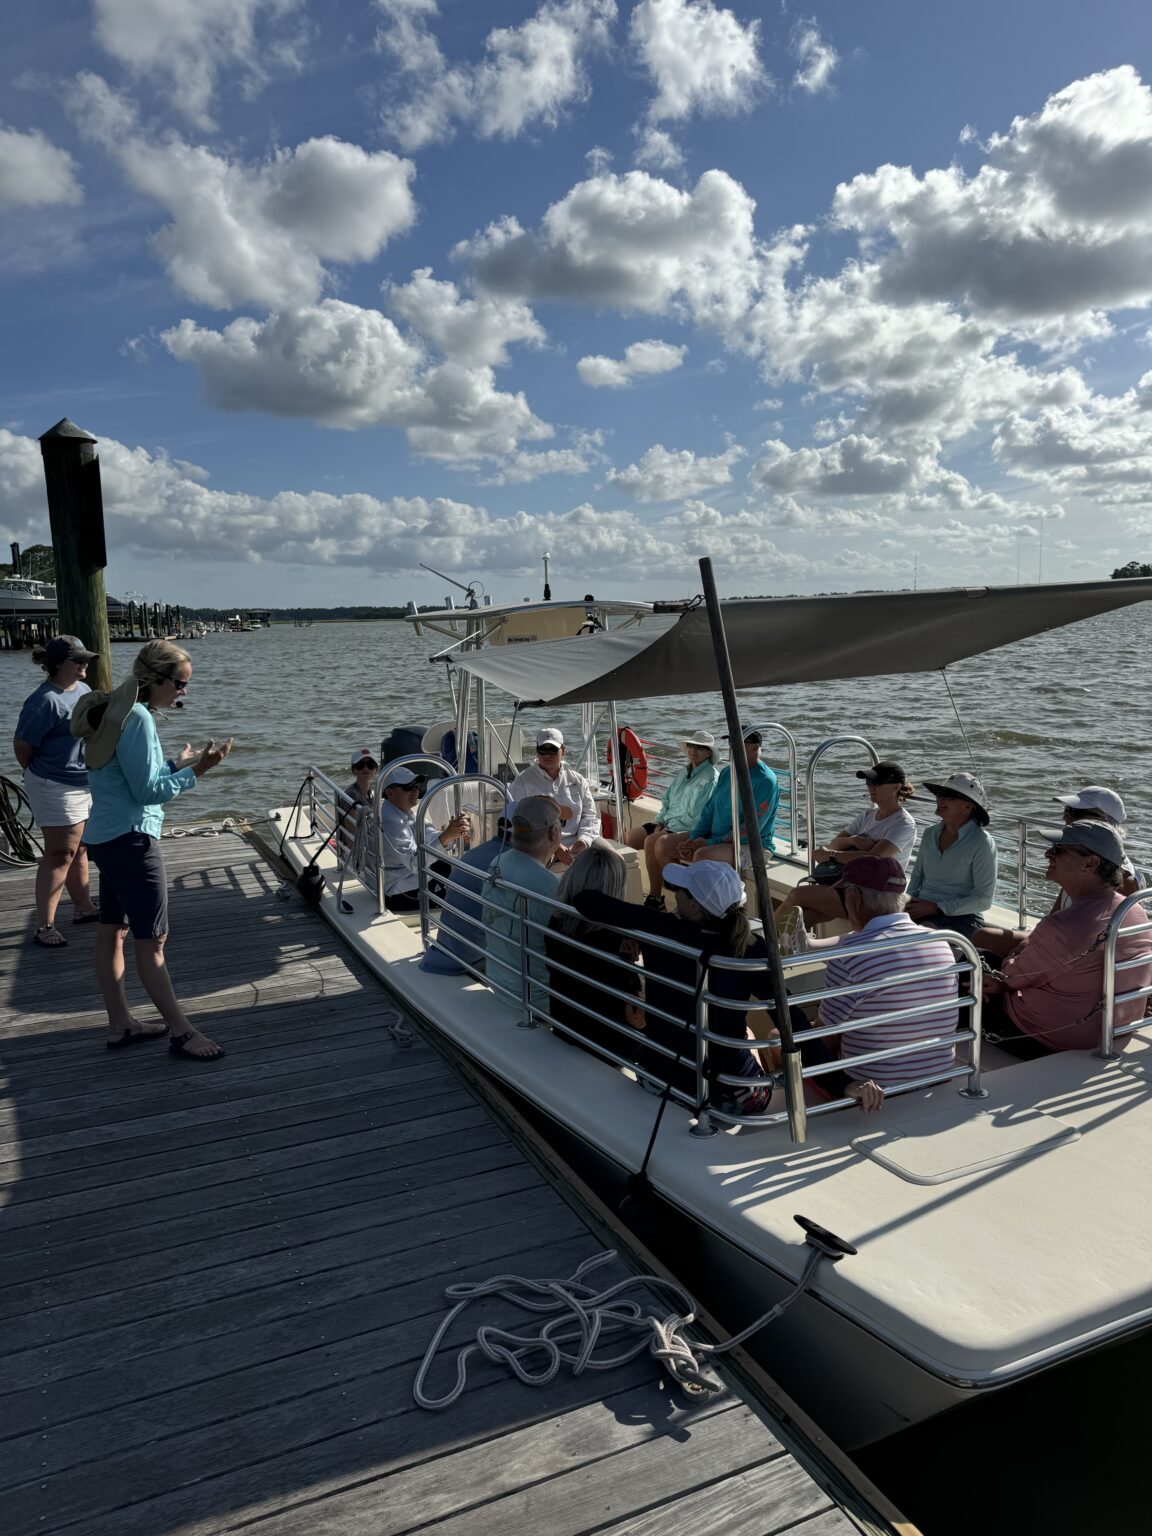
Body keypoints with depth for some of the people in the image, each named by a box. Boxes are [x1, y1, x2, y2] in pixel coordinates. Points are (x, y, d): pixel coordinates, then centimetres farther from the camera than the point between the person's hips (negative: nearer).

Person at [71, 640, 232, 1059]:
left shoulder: (115, 711, 11)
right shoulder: (137, 718, -19)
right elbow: (147, 790, -19)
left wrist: (178, 762, 6)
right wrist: (195, 771, -15)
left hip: (108, 836, 10)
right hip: (130, 840, -10)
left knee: (112, 932, 14)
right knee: (152, 940, -3)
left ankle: (119, 1025, 25)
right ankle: (182, 1032, 5)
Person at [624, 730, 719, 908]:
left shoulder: (710, 778, -10)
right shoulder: (682, 773, 17)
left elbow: (698, 816, -17)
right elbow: (667, 801, 22)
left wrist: (668, 829, -16)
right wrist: (660, 822, 3)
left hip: (691, 831, -10)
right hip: (669, 824, 10)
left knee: (652, 842, -32)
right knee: (629, 838, 1)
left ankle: (655, 897, -19)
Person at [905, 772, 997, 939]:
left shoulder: (981, 842, -7)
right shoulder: (931, 834, 11)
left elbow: (983, 900, -9)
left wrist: (937, 907, -14)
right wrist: (911, 900, 0)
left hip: (961, 917, -5)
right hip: (922, 910, 6)